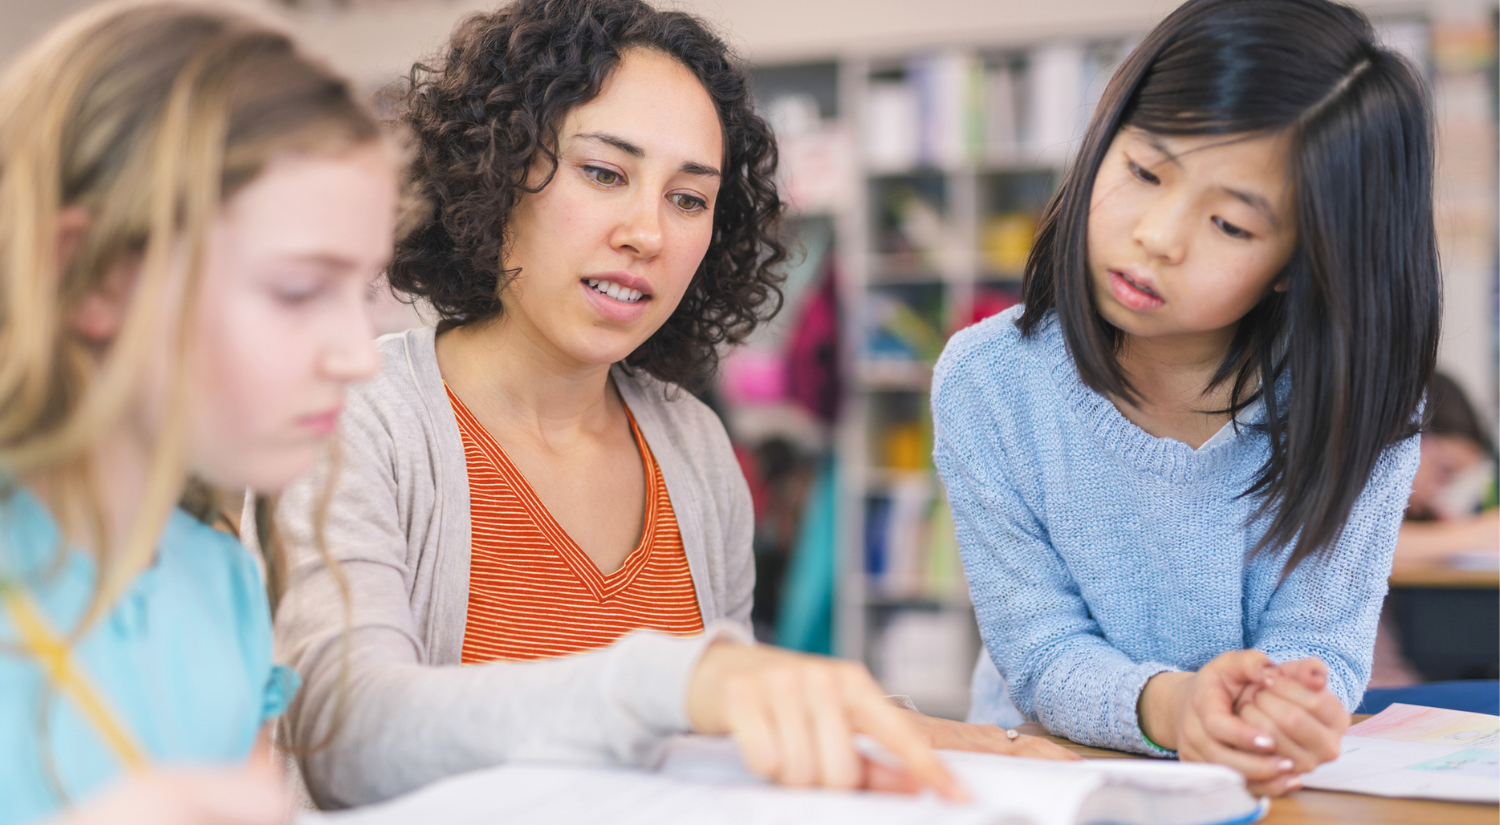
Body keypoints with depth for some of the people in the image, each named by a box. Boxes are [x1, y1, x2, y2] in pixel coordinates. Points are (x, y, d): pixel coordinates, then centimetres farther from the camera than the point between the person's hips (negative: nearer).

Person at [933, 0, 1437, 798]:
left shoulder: (1359, 407, -10)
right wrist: (1165, 705, -33)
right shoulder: (987, 386, -12)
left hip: (1271, 792, 2)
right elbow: (1041, 650, -13)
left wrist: (1288, 708, -34)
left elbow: (1316, 644, -11)